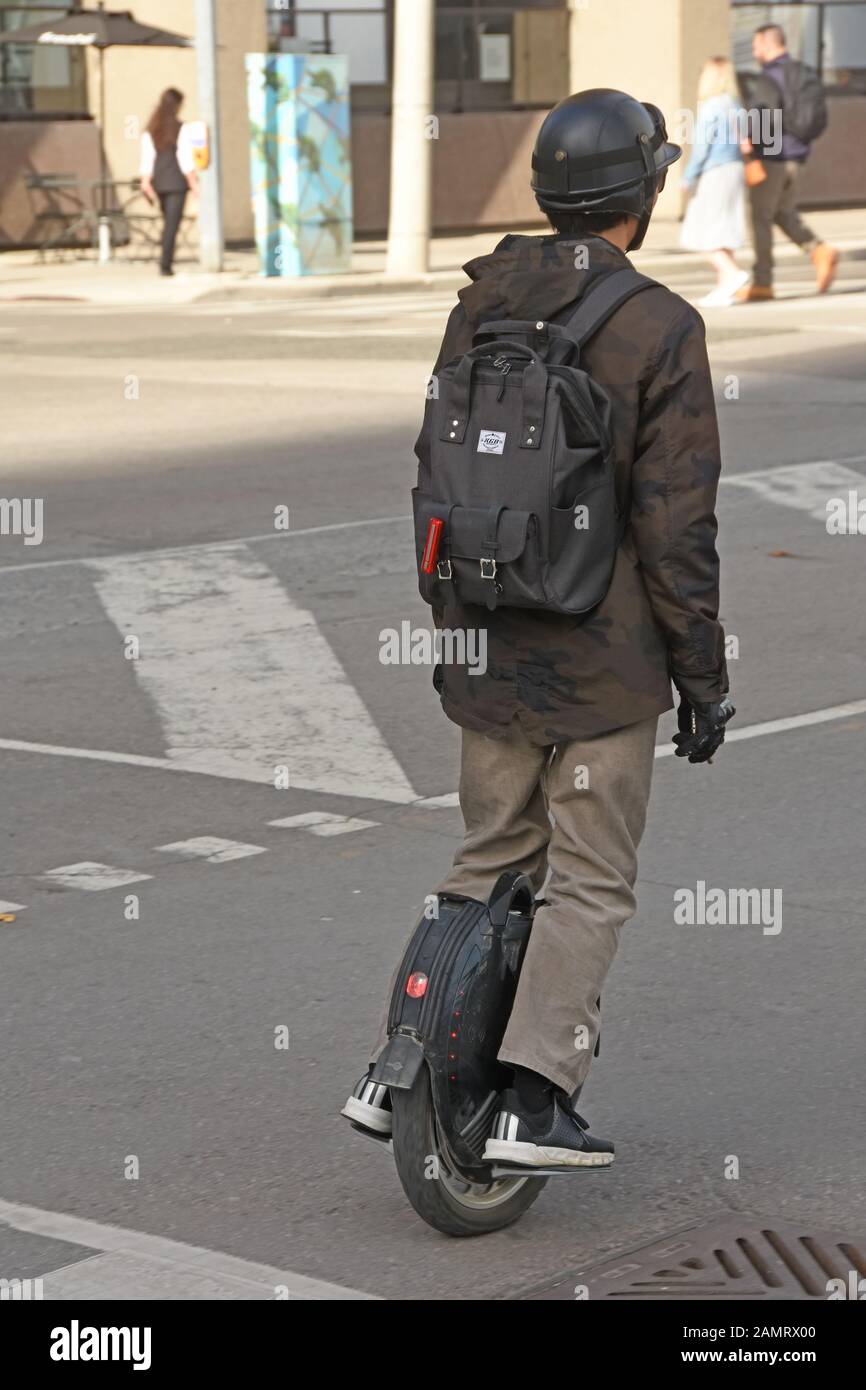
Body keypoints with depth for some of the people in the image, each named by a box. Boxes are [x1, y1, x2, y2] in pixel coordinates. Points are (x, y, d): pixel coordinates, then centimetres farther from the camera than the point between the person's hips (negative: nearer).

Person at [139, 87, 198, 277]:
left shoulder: (150, 130, 6)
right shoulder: (180, 128, -7)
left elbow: (147, 157, 2)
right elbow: (185, 156, -10)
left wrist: (146, 181, 0)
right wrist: (193, 181, -5)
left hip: (158, 181, 5)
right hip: (176, 180, -5)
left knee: (168, 222, 17)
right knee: (172, 224, -4)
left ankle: (167, 262, 17)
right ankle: (165, 264, -11)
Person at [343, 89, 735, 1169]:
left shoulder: (479, 308, 6)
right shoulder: (660, 329, -12)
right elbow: (675, 526, -13)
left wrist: (448, 627, 22)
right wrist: (702, 678, -6)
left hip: (489, 657, 6)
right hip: (605, 663, -6)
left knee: (489, 864, 18)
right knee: (588, 886, 4)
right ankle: (530, 1097, -2)